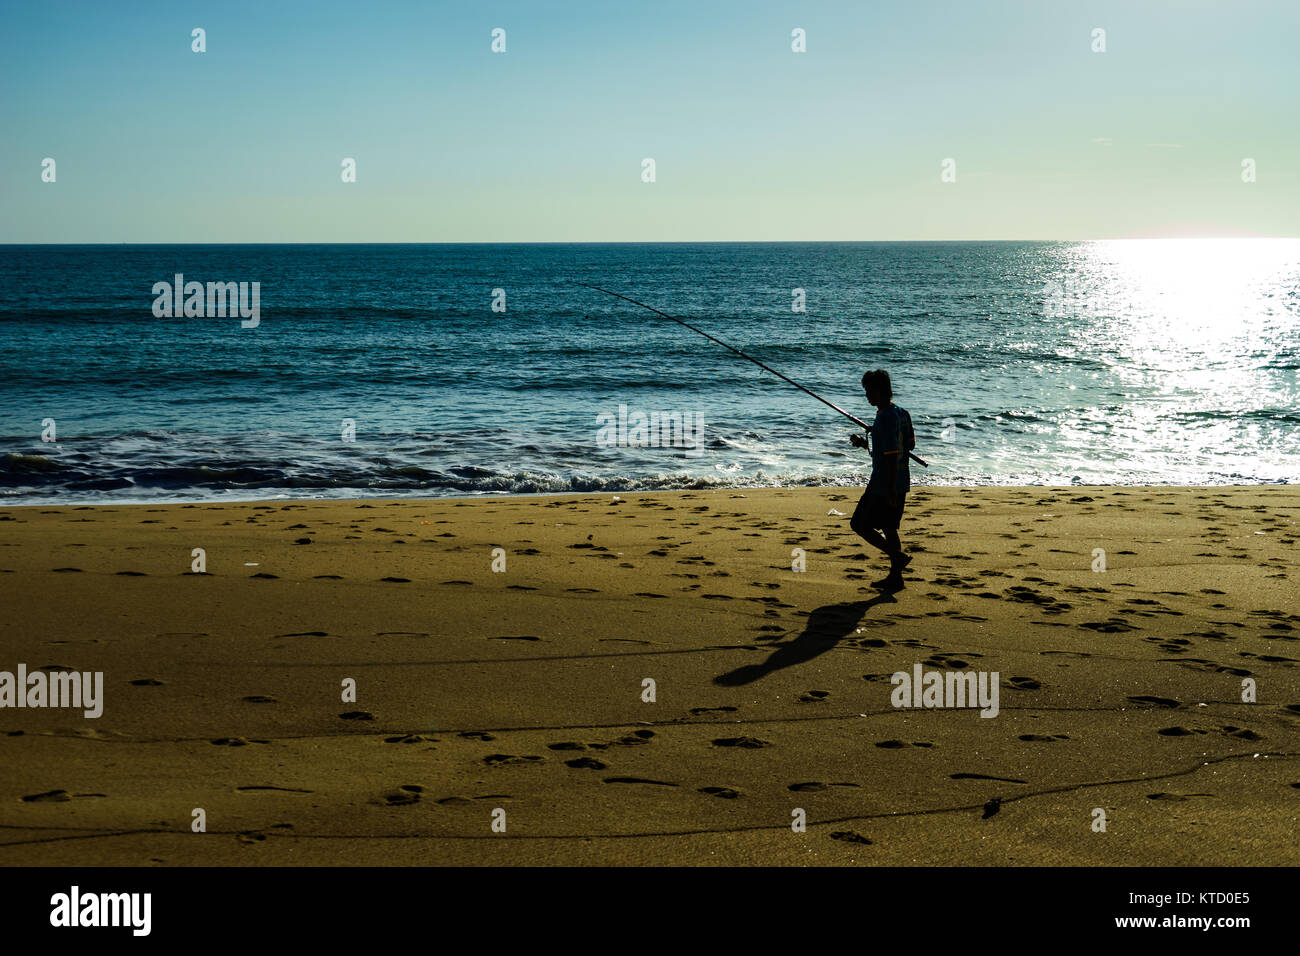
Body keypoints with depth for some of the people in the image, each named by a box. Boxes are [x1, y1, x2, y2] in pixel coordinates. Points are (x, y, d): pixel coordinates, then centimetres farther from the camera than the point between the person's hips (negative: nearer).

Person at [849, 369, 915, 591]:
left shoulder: (885, 418, -20)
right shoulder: (903, 414, 8)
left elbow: (891, 456, -23)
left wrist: (890, 491, -23)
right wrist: (868, 444, 20)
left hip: (883, 484, -9)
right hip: (901, 482, 9)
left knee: (860, 525, 2)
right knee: (889, 528, 16)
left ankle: (898, 556, -5)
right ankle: (895, 577, 18)